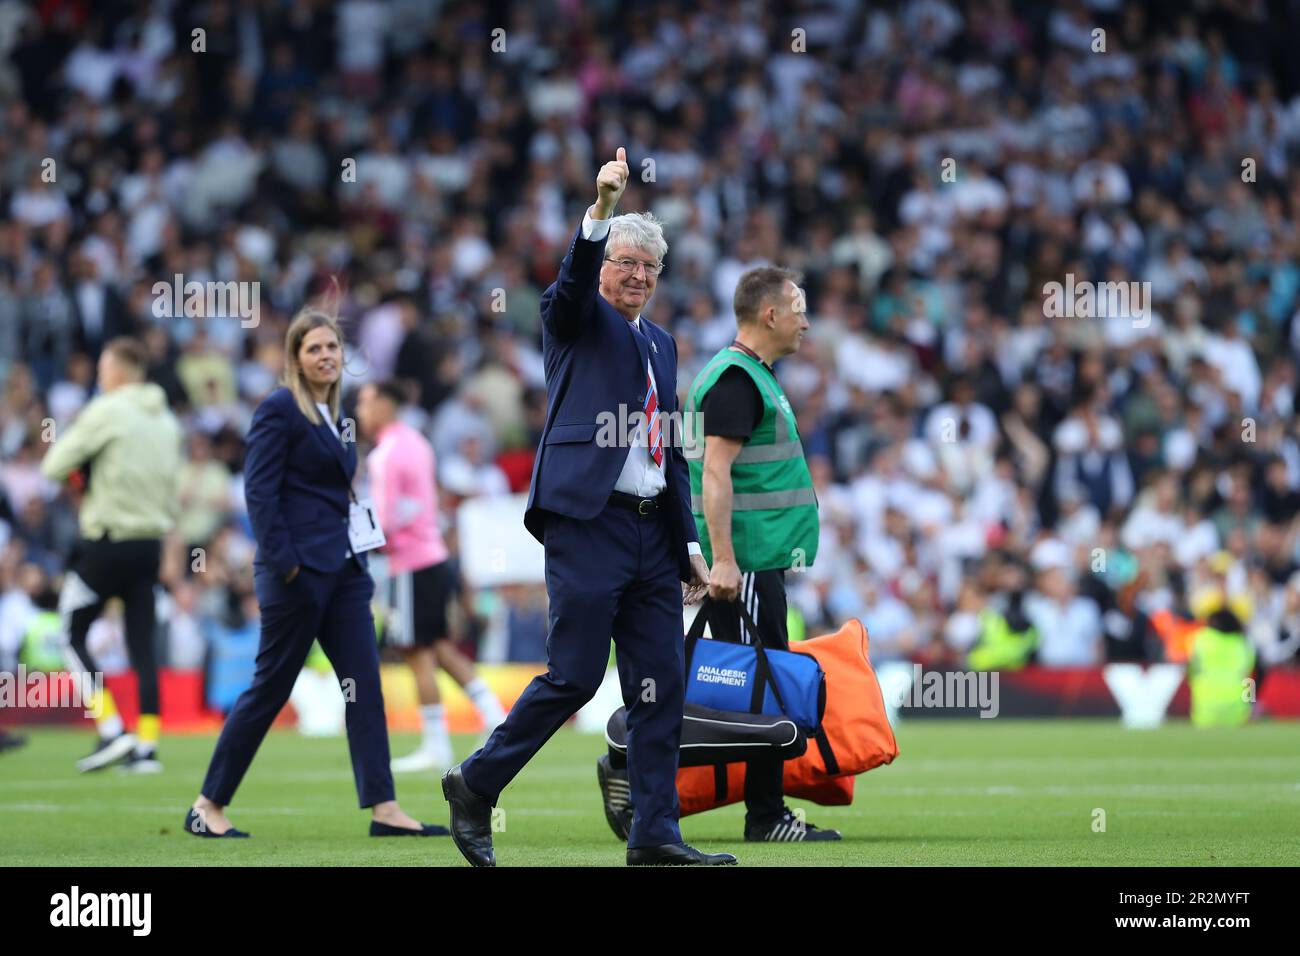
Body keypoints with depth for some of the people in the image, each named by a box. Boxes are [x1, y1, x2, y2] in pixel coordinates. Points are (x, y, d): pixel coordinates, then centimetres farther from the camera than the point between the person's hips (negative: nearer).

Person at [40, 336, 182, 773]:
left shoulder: (107, 412, -11)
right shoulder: (166, 421, 11)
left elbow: (55, 466, -11)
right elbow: (173, 493, 15)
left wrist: (70, 438, 7)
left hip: (108, 542, -6)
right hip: (150, 544, 6)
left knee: (73, 635, 5)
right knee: (142, 646, 7)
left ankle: (111, 730, -6)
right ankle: (147, 745, 2)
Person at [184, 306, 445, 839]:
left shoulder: (332, 416, 16)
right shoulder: (279, 409, -8)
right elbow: (259, 491, -14)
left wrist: (359, 562, 15)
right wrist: (284, 565, -19)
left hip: (342, 569, 8)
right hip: (298, 570, -8)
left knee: (364, 685, 0)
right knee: (271, 689, -3)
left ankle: (383, 809, -2)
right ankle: (209, 805, 7)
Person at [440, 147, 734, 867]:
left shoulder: (660, 343, 22)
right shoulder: (576, 318, 4)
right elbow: (574, 277, -20)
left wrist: (689, 545, 19)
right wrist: (601, 208, -37)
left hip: (652, 531, 7)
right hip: (588, 519, -7)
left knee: (662, 684, 3)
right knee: (574, 674, -8)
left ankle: (655, 834, 6)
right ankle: (475, 785, 9)